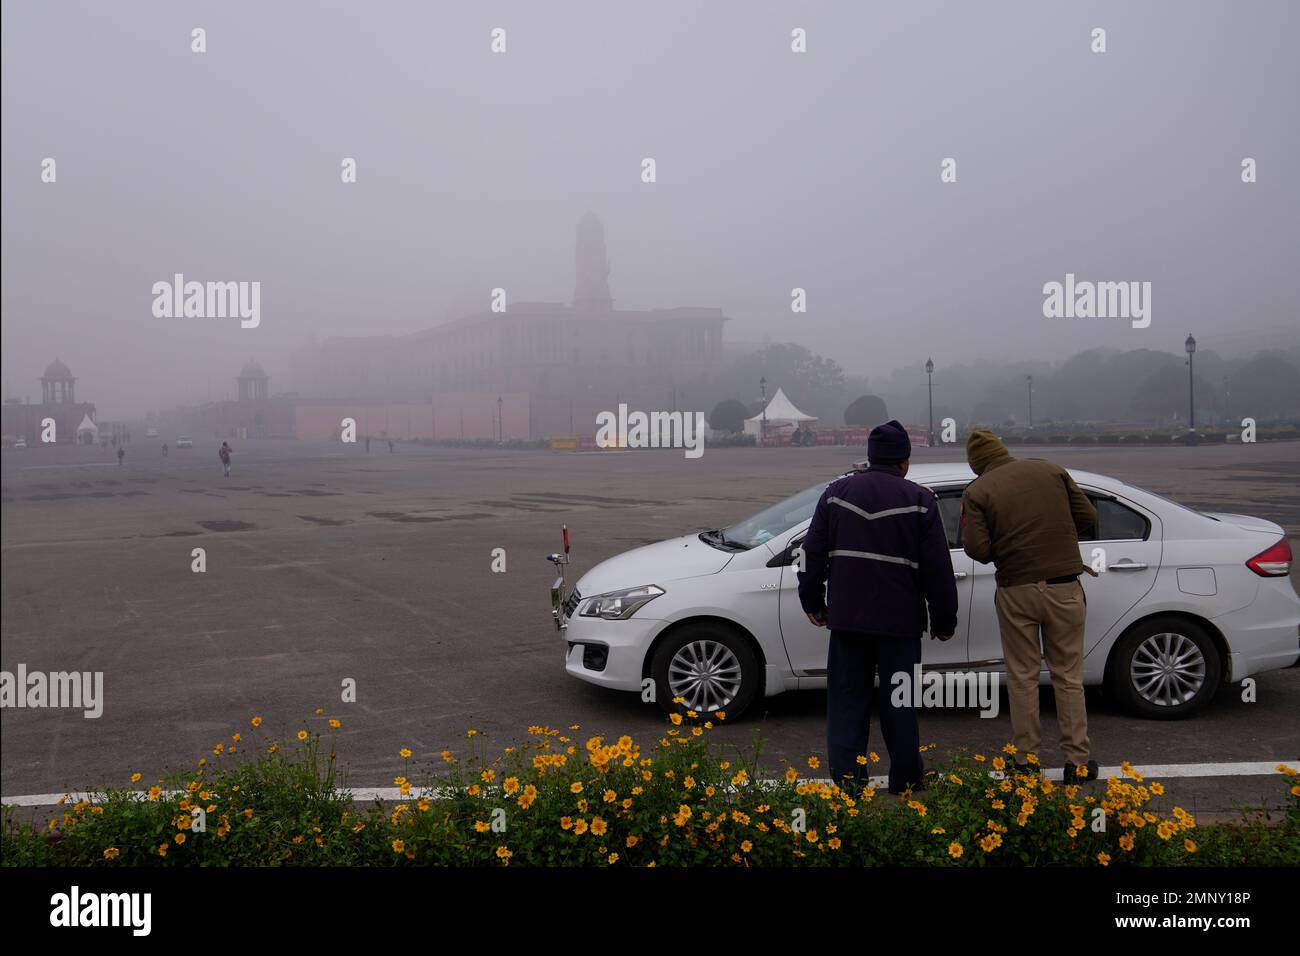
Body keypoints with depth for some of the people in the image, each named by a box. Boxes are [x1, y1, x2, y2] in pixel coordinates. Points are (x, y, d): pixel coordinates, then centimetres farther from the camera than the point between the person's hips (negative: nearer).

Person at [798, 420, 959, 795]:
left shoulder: (836, 492, 5)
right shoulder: (919, 500, -3)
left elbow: (813, 553, 9)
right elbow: (938, 568, -2)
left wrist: (812, 602, 19)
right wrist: (944, 620, 6)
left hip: (847, 615, 2)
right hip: (900, 619, -1)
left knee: (847, 695, 7)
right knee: (899, 698, 9)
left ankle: (846, 775, 2)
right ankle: (905, 777, 18)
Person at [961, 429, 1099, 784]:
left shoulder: (977, 492, -5)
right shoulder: (1051, 471, 4)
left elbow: (976, 549, -13)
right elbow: (1087, 517, 4)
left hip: (1016, 591, -2)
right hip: (1064, 586, 2)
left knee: (1022, 677, 10)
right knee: (1068, 676, 9)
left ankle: (1026, 760, 14)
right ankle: (1078, 761, 12)